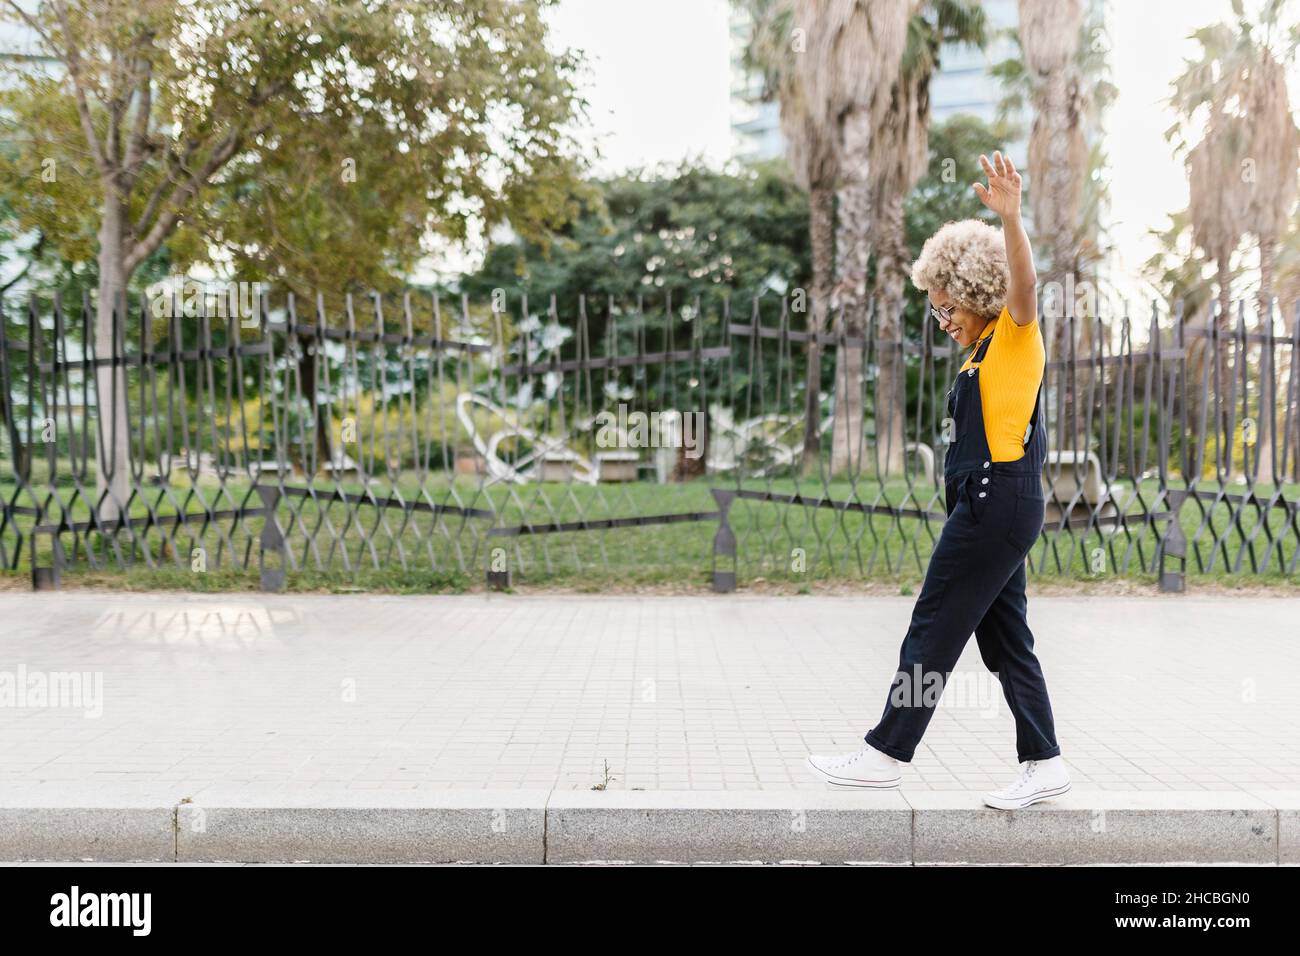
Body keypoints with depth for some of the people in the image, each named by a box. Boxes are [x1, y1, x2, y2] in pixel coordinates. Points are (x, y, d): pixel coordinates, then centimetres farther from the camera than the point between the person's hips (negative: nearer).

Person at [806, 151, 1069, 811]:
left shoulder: (1015, 335, -10)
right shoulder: (984, 354, 17)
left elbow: (1023, 288, -30)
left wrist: (1010, 217, -44)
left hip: (999, 502, -10)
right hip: (988, 505, 10)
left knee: (934, 628, -3)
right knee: (1003, 636, 12)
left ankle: (887, 753, 7)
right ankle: (1043, 763, 19)